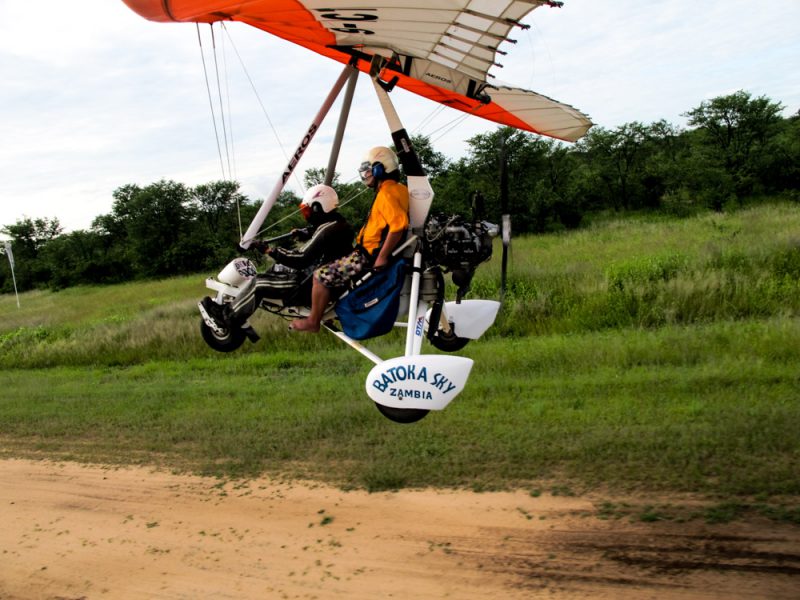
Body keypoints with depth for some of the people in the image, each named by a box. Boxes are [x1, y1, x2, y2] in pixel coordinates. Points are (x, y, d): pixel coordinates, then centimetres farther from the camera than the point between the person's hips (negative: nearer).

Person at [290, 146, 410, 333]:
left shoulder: (386, 193, -18)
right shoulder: (396, 189, 12)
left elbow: (399, 224, -32)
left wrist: (382, 258, -28)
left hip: (370, 257, -11)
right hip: (369, 252, 11)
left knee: (322, 276, -7)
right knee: (332, 267, 27)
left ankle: (313, 321, 6)